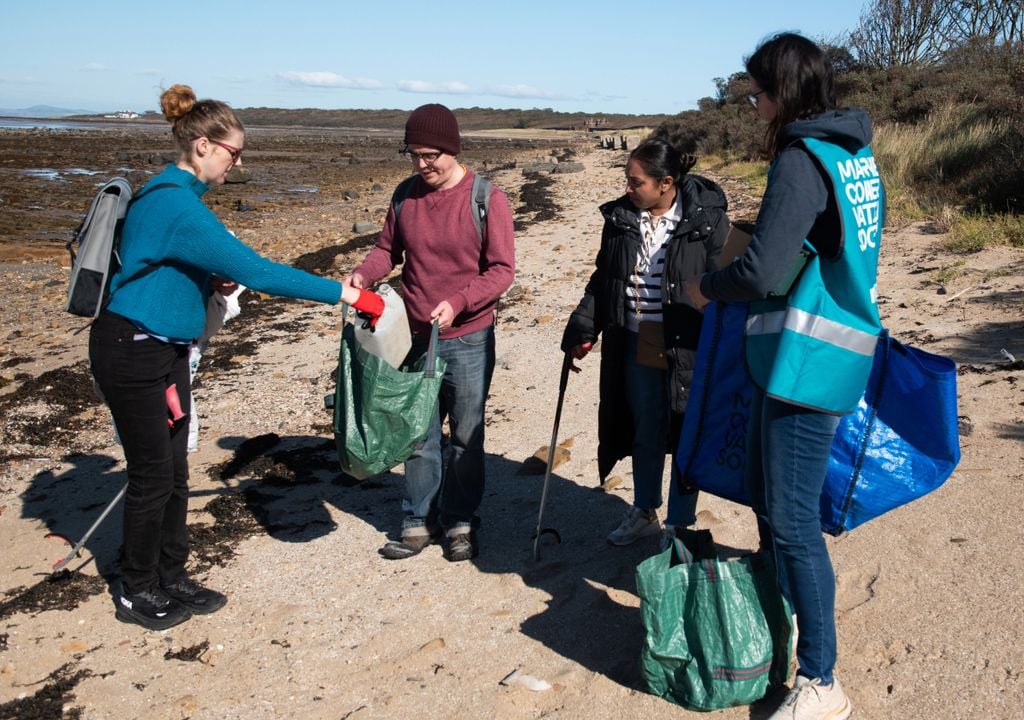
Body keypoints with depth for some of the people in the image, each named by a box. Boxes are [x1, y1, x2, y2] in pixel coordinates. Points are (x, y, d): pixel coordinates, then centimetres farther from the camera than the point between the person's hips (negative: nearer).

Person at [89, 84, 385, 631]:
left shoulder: (174, 195, 8)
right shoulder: (177, 205, -24)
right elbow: (256, 271, -28)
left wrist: (211, 281, 2)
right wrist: (346, 294, -25)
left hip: (166, 349, 9)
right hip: (131, 354, -9)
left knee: (174, 471, 14)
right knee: (152, 475, 3)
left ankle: (171, 579, 29)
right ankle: (137, 594, 22)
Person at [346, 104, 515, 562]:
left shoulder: (486, 198, -10)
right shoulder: (406, 194, 3)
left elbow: (502, 270, -12)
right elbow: (388, 249, 11)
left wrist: (457, 303, -25)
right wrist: (363, 275, -10)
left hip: (467, 340, -4)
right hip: (415, 338, 4)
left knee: (465, 436, 9)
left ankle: (461, 522, 25)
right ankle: (420, 521, 27)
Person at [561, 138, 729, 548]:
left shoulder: (707, 220, -11)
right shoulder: (620, 217, 3)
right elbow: (602, 280, 12)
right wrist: (581, 330, 8)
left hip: (686, 349, -4)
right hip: (635, 347, 5)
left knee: (686, 437, 9)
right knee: (644, 434, 18)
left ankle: (680, 524, 25)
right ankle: (644, 513, 37)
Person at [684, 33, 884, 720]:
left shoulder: (801, 161, -17)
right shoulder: (855, 152, 12)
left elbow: (763, 273, -23)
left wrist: (706, 287, -3)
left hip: (808, 361, -10)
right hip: (804, 353, 10)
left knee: (792, 520, -4)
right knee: (764, 487, 21)